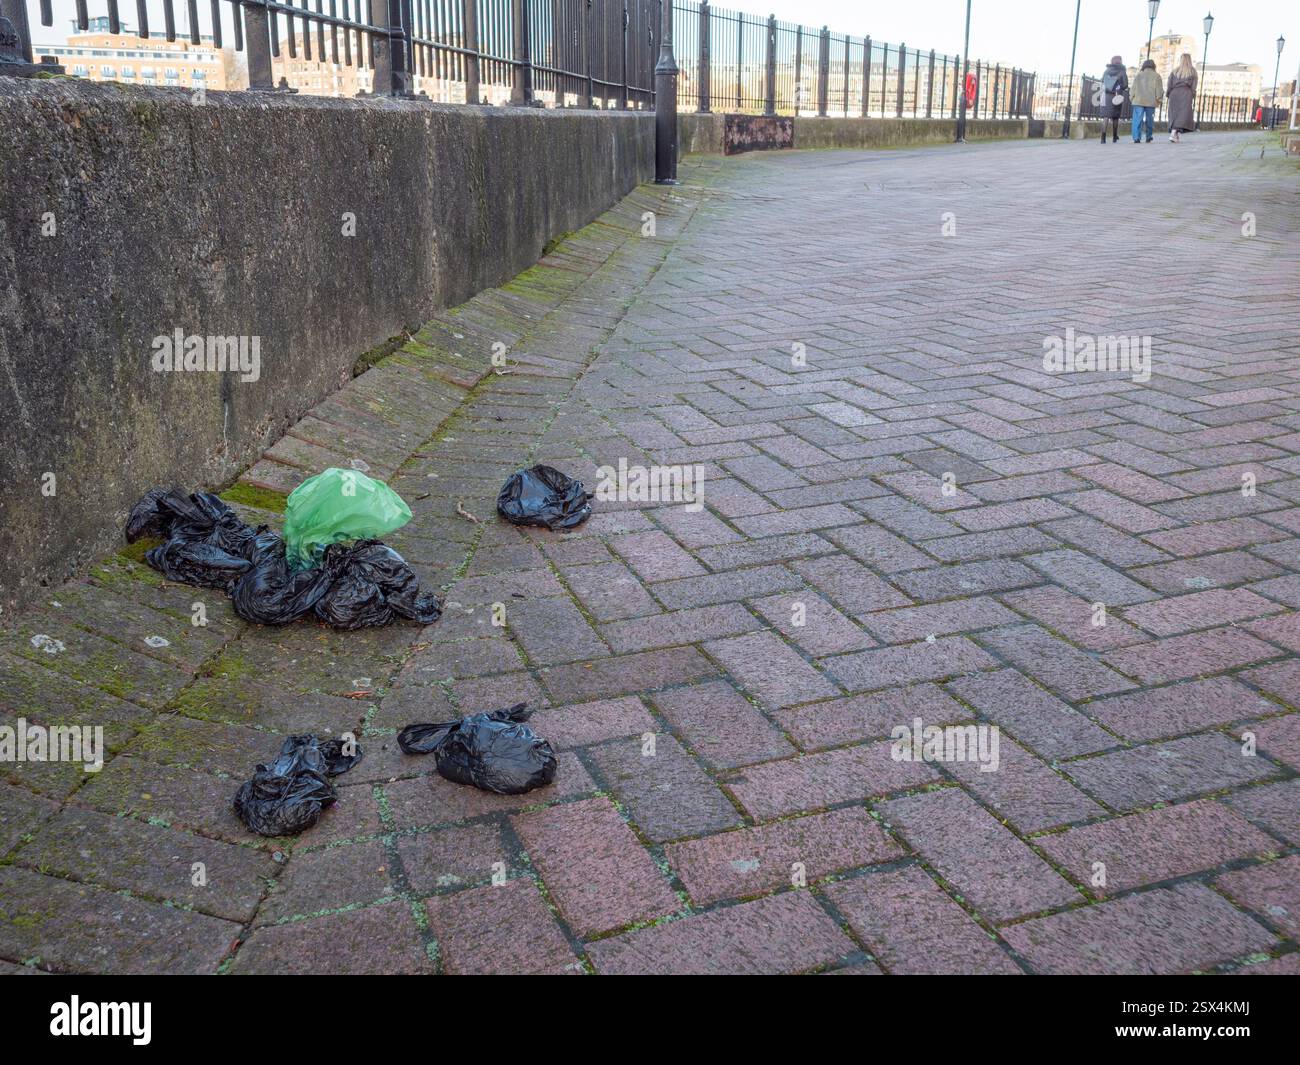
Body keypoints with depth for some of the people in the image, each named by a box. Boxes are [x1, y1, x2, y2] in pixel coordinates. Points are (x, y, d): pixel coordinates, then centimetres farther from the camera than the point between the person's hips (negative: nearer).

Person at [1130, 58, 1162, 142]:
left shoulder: (1138, 75, 9)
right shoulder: (1156, 76, 5)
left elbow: (1133, 88, 9)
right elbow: (1159, 89, 3)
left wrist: (1132, 98, 16)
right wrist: (1159, 99, 10)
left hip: (1138, 101, 0)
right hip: (1151, 102, 0)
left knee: (1138, 120, -5)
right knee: (1149, 120, 10)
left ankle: (1136, 138, -18)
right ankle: (1148, 138, 16)